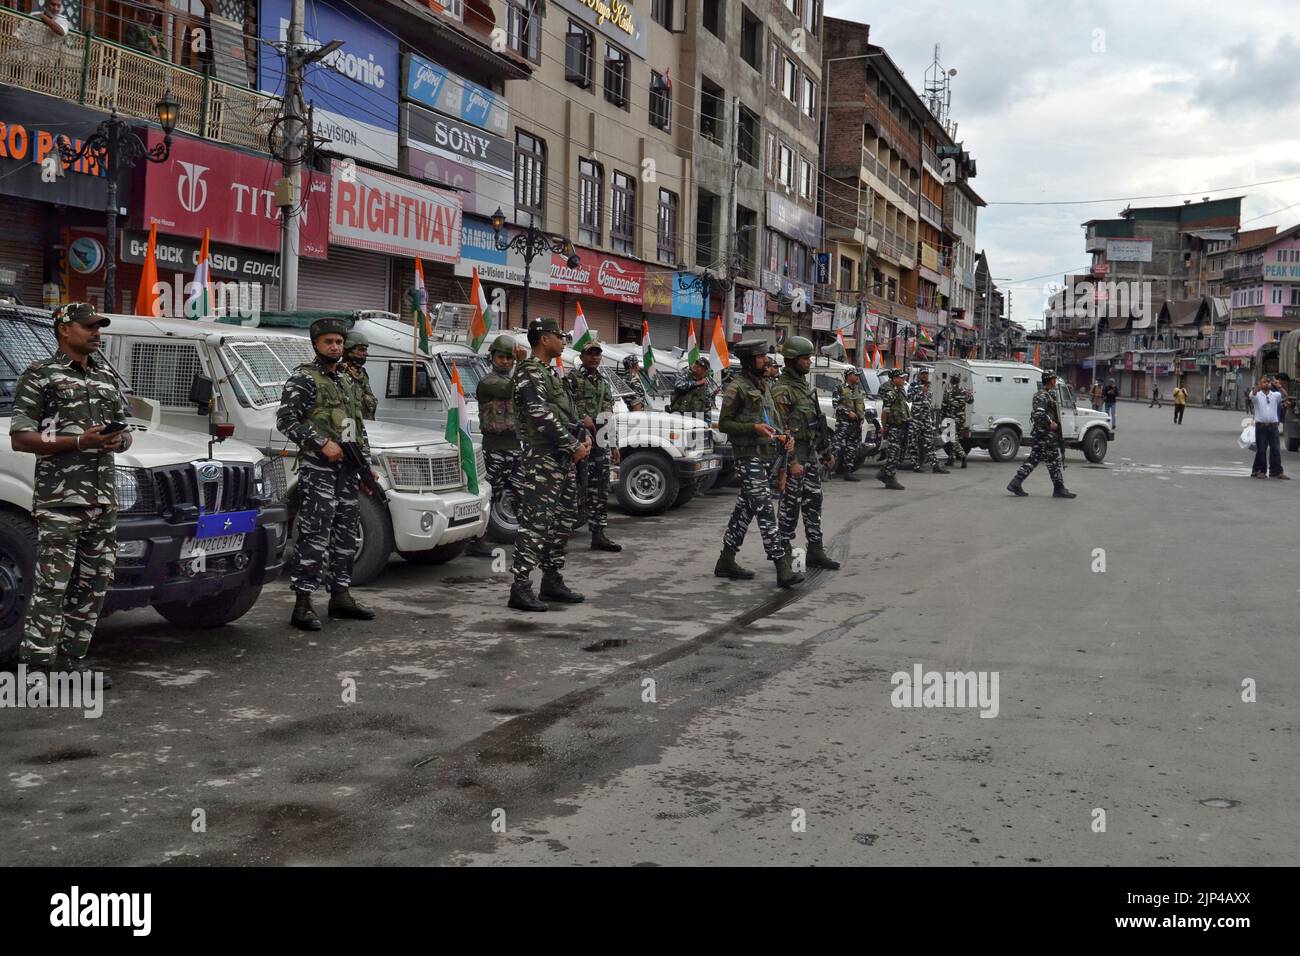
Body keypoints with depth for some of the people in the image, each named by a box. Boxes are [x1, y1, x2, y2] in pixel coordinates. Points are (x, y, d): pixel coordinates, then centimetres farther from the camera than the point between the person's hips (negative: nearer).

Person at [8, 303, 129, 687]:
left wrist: (120, 440, -1)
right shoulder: (39, 375, 0)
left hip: (103, 498, 7)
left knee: (93, 585, 7)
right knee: (52, 586, -8)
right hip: (59, 499, -6)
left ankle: (72, 660, 16)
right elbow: (19, 438, -6)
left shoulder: (107, 378, 20)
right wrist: (80, 442, -17)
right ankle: (38, 663, -3)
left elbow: (125, 431, 25)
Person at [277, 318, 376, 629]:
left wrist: (366, 465, 18)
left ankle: (341, 595, 21)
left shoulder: (346, 380, 20)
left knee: (346, 533, 11)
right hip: (318, 467, -8)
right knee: (314, 535, -11)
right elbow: (285, 419, -14)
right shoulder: (302, 378, -3)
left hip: (348, 468, 8)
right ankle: (303, 604, -10)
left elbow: (359, 425, 24)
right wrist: (322, 443, -19)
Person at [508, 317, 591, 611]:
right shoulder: (529, 372, -11)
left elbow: (568, 410, 26)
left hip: (565, 458, 10)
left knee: (561, 521, 13)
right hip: (542, 458, -10)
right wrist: (573, 445, -18)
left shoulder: (552, 372, 20)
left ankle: (552, 581, 22)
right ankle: (520, 588, -10)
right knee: (535, 521, -11)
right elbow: (541, 415, -21)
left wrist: (583, 436, 8)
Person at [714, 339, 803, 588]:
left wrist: (783, 436, 6)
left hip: (767, 455, 9)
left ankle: (726, 561, 21)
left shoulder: (762, 385, 17)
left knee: (745, 509, 12)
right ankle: (782, 569, -18)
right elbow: (724, 424, -9)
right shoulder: (736, 387, -9)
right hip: (749, 457, -9)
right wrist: (754, 428, -21)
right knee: (765, 511, -13)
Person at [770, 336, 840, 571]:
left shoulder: (804, 385, 15)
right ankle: (784, 551, 5)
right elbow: (781, 429, -20)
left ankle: (815, 551, 16)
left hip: (811, 455, 9)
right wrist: (792, 461, -24)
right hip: (793, 455, -9)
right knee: (790, 505, -3)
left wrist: (826, 452, 21)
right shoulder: (781, 389, -14)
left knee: (813, 503, 10)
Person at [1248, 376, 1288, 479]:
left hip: (1273, 425, 2)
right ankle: (1260, 470, 11)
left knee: (1276, 449, 1)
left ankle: (1277, 471, 5)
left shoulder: (1275, 395, 9)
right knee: (1261, 450, 2)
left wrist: (1278, 386, -25)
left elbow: (1284, 396, -9)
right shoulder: (1257, 395, 3)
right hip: (1261, 425, -2)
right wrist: (1259, 386, -37)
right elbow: (1252, 394, -19)